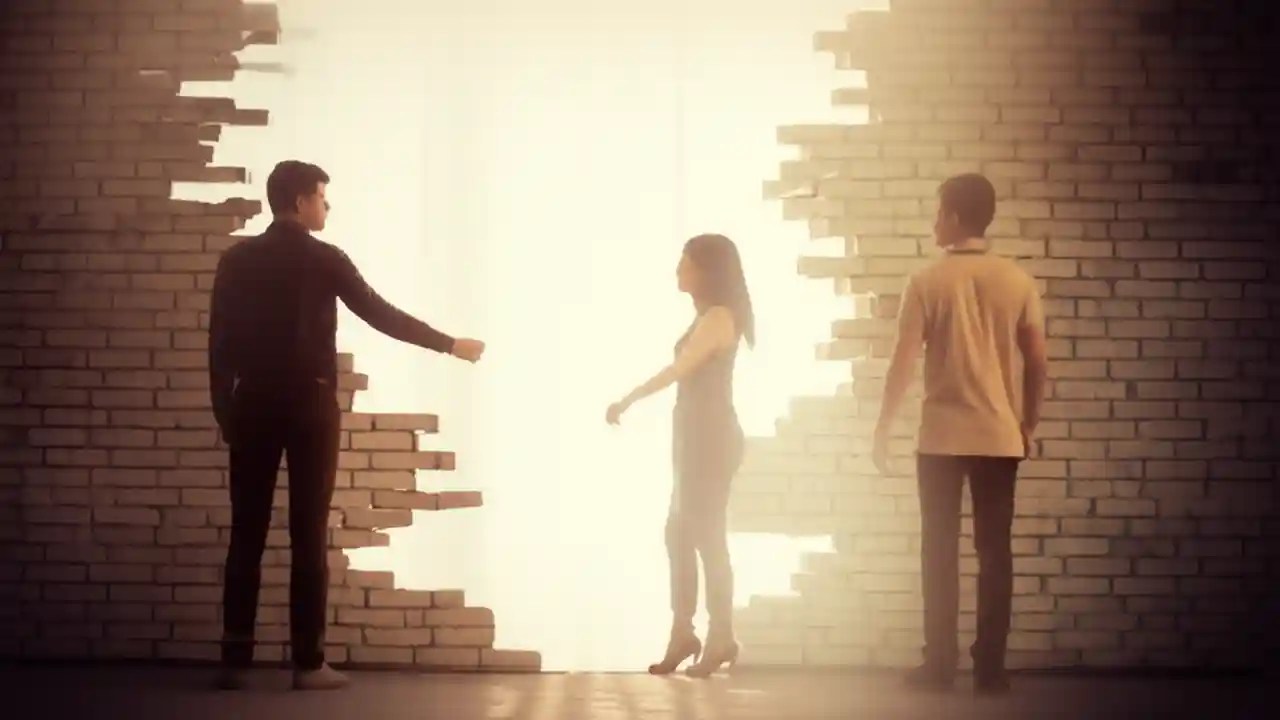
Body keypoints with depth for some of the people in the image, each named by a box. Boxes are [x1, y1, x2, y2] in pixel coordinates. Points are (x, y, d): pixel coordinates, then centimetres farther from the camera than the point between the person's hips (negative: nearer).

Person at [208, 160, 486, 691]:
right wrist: (450, 345, 7)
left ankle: (235, 660, 4)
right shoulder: (324, 259, -4)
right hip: (309, 405, -3)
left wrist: (223, 409, 12)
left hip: (253, 404, 3)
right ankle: (308, 664, 0)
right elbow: (381, 315, -2)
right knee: (308, 535, -1)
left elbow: (219, 339, 5)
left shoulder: (236, 259, 5)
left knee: (247, 533, 5)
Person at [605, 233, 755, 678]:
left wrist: (627, 400, -16)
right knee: (681, 532, 10)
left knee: (707, 535, -5)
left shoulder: (719, 317, -13)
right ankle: (683, 633, 15)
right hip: (697, 436, 10)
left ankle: (720, 638, 2)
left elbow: (678, 369, -19)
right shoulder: (709, 317, 17)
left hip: (712, 438, -10)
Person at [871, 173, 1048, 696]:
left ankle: (939, 665, 6)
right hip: (1000, 436, 2)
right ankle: (989, 667, 6)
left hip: (941, 437, -2)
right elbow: (1037, 363, 2)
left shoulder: (927, 282, -6)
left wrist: (882, 430, 0)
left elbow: (903, 364, -8)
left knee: (939, 551, 6)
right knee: (994, 552, 6)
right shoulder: (1018, 281, 1)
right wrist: (1028, 423, 15)